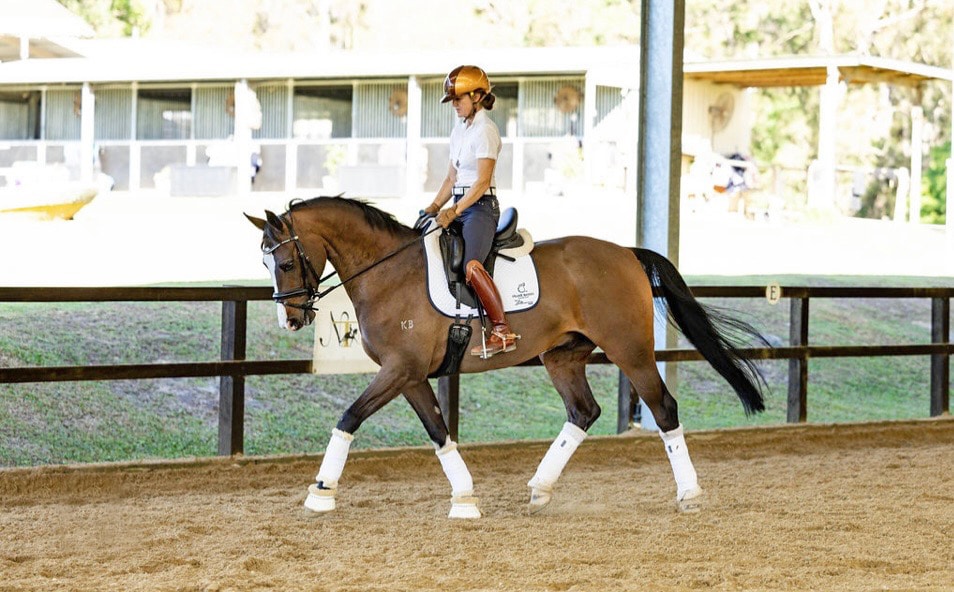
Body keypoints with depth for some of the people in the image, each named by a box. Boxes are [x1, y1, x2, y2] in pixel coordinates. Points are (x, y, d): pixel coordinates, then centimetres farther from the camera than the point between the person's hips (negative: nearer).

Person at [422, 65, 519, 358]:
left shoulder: (485, 130, -10)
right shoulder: (460, 129, 17)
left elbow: (482, 182, -17)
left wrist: (454, 210, -21)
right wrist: (434, 207, 10)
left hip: (480, 206, -10)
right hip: (459, 207, 10)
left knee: (471, 265, -29)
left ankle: (503, 332, -30)